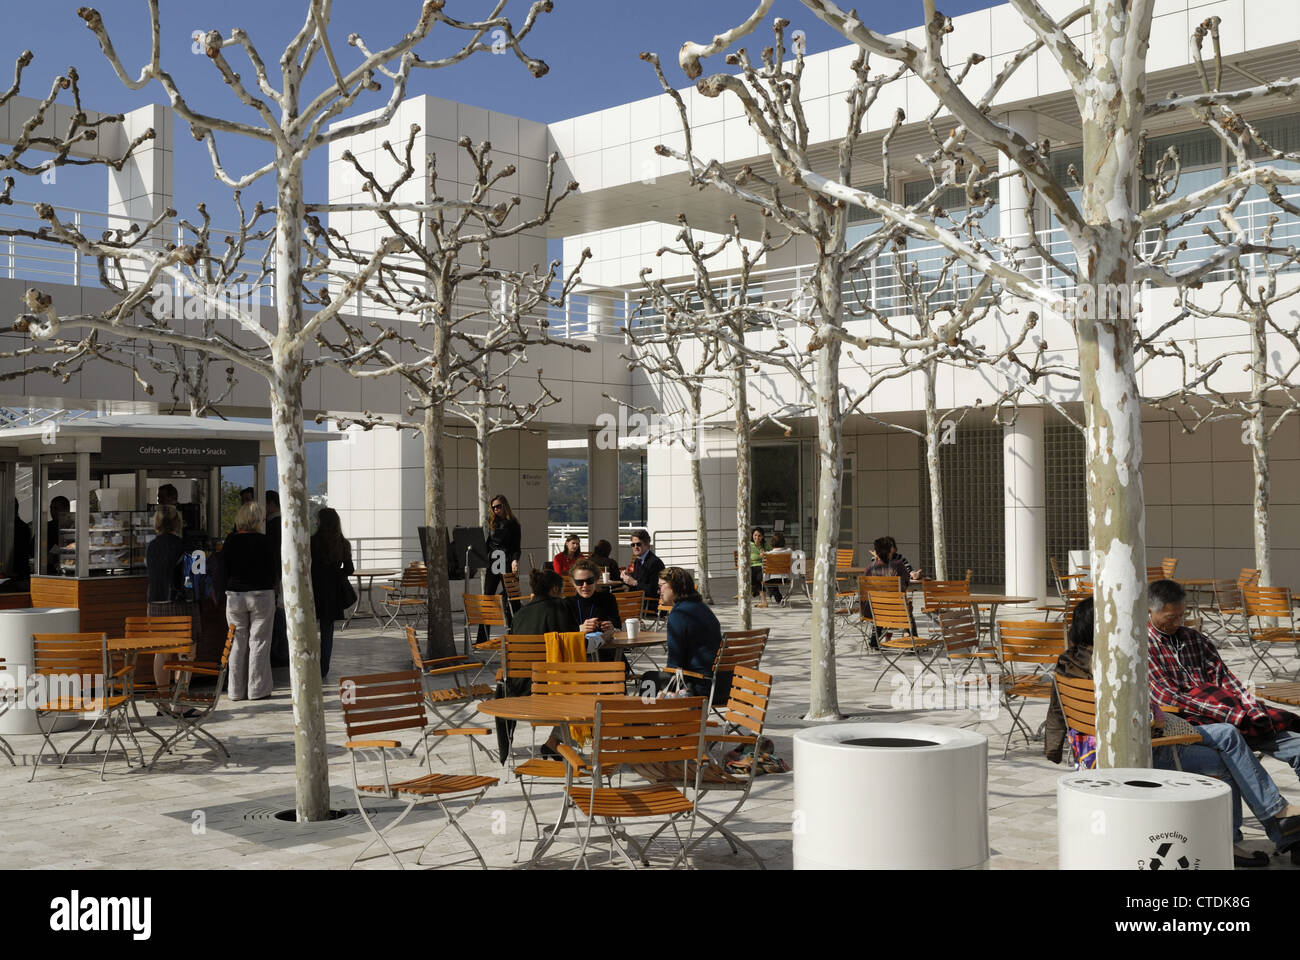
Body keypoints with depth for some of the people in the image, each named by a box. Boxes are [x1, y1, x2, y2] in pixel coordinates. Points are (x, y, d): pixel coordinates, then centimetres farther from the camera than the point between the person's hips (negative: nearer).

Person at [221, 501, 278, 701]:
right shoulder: (263, 541, -9)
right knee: (259, 642, 3)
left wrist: (227, 590, 15)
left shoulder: (230, 542, -1)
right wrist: (271, 586, 14)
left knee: (237, 643, 9)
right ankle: (257, 689, 3)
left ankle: (237, 690, 11)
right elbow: (275, 570, -4)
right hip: (261, 595, -3)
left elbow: (222, 570, 3)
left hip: (234, 596, 3)